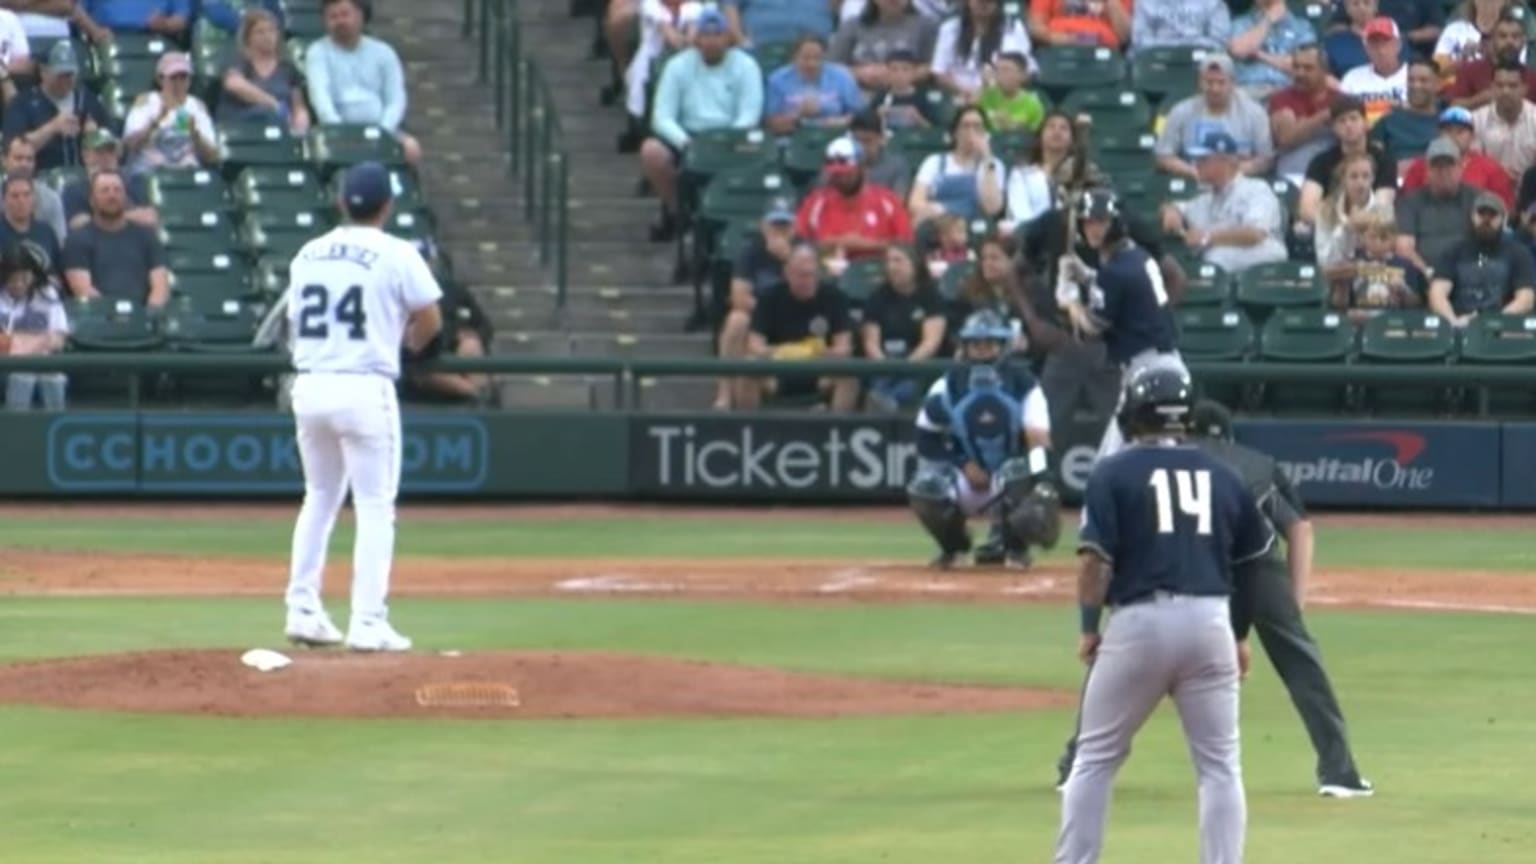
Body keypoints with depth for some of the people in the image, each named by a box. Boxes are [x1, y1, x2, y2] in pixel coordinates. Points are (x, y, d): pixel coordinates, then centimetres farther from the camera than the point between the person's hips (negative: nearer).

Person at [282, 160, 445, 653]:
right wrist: (408, 341, 17)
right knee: (375, 507, 0)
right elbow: (430, 321, -2)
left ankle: (303, 611, 16)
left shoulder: (308, 255, 10)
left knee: (319, 499, 20)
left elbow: (295, 323, 15)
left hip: (309, 386, 5)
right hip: (364, 387, -5)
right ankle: (368, 624, -6)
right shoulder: (396, 255, -5)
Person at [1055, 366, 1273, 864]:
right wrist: (1240, 635, 22)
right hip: (1210, 621, 2)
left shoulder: (1115, 473, 1)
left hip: (1138, 621, -2)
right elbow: (1252, 563, 15)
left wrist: (1088, 626, 1)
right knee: (1220, 764, 8)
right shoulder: (1222, 476, 12)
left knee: (1096, 757, 10)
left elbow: (1095, 558, -8)